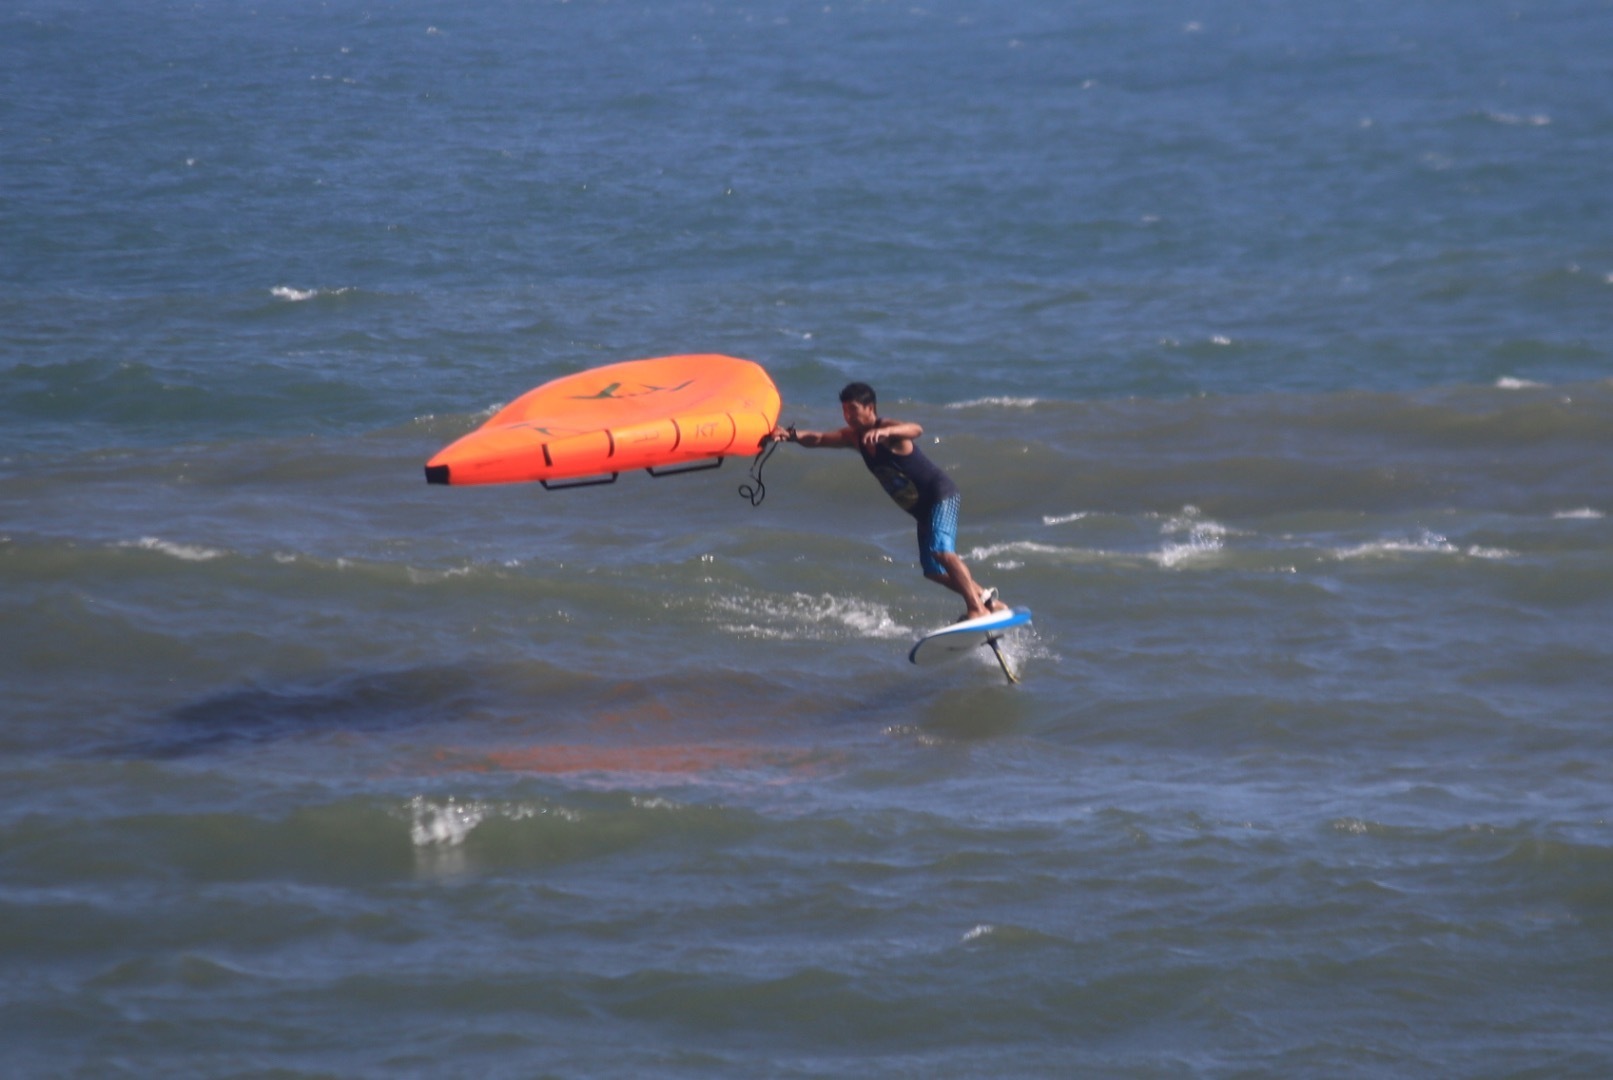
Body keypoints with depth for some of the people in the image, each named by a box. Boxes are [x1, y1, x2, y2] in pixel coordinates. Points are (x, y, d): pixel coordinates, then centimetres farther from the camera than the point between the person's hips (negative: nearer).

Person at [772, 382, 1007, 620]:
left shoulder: (887, 428, -20)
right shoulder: (854, 437, 4)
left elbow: (915, 430, -41)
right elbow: (819, 439, -5)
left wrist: (884, 431, -60)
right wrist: (792, 436, -25)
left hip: (942, 494, -9)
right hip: (922, 508, 9)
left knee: (940, 550, -28)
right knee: (933, 570, 8)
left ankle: (978, 608, -26)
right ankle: (986, 598, 22)